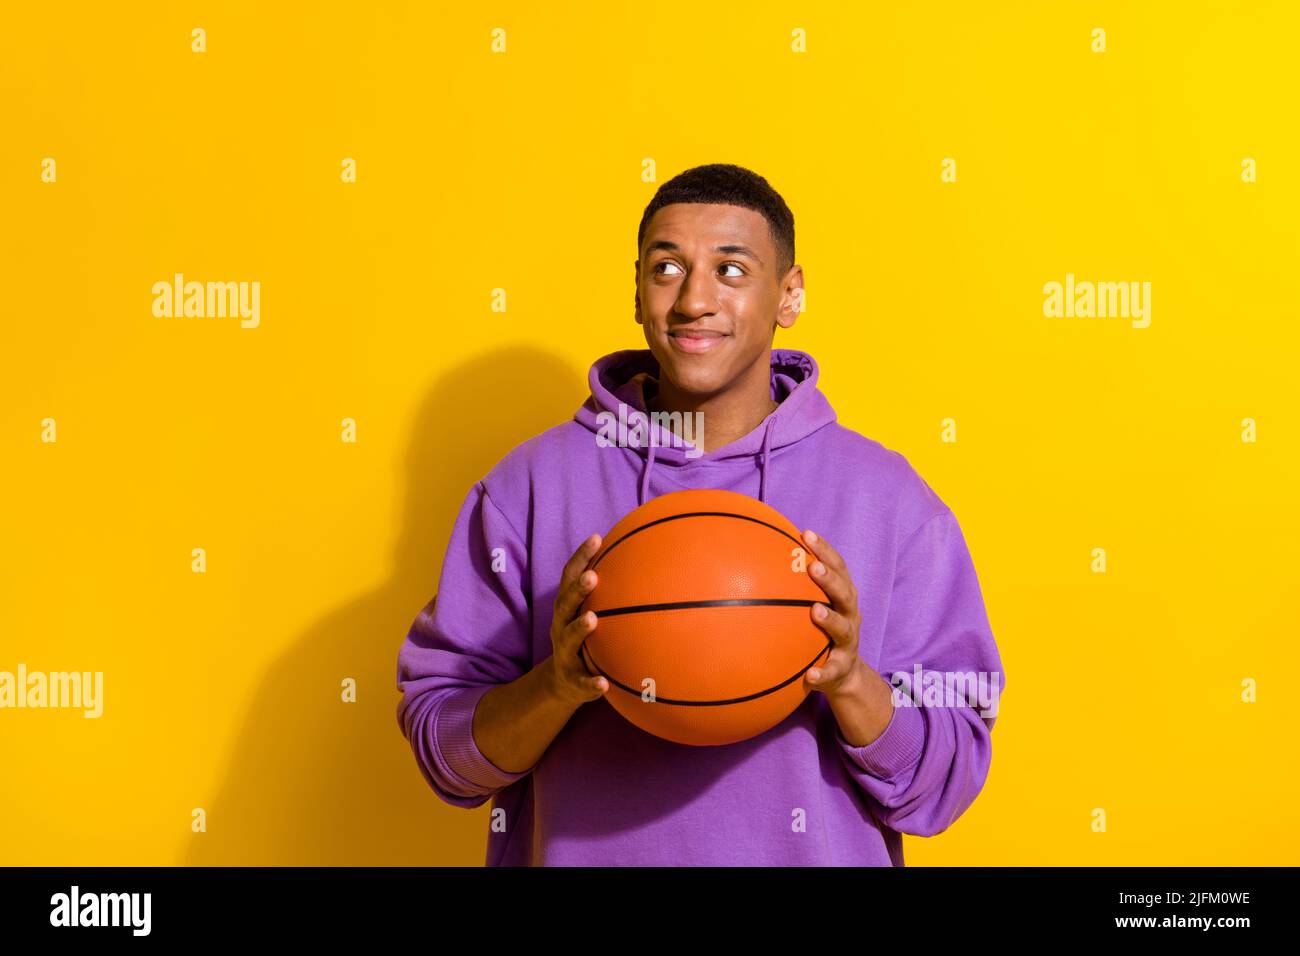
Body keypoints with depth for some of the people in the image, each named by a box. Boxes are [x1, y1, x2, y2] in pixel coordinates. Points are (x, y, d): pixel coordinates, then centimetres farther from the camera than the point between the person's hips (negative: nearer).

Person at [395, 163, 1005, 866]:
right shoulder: (527, 487, -7)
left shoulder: (890, 500, -7)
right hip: (580, 850, 0)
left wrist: (852, 683, -24)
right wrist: (557, 685, -24)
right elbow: (438, 742, -7)